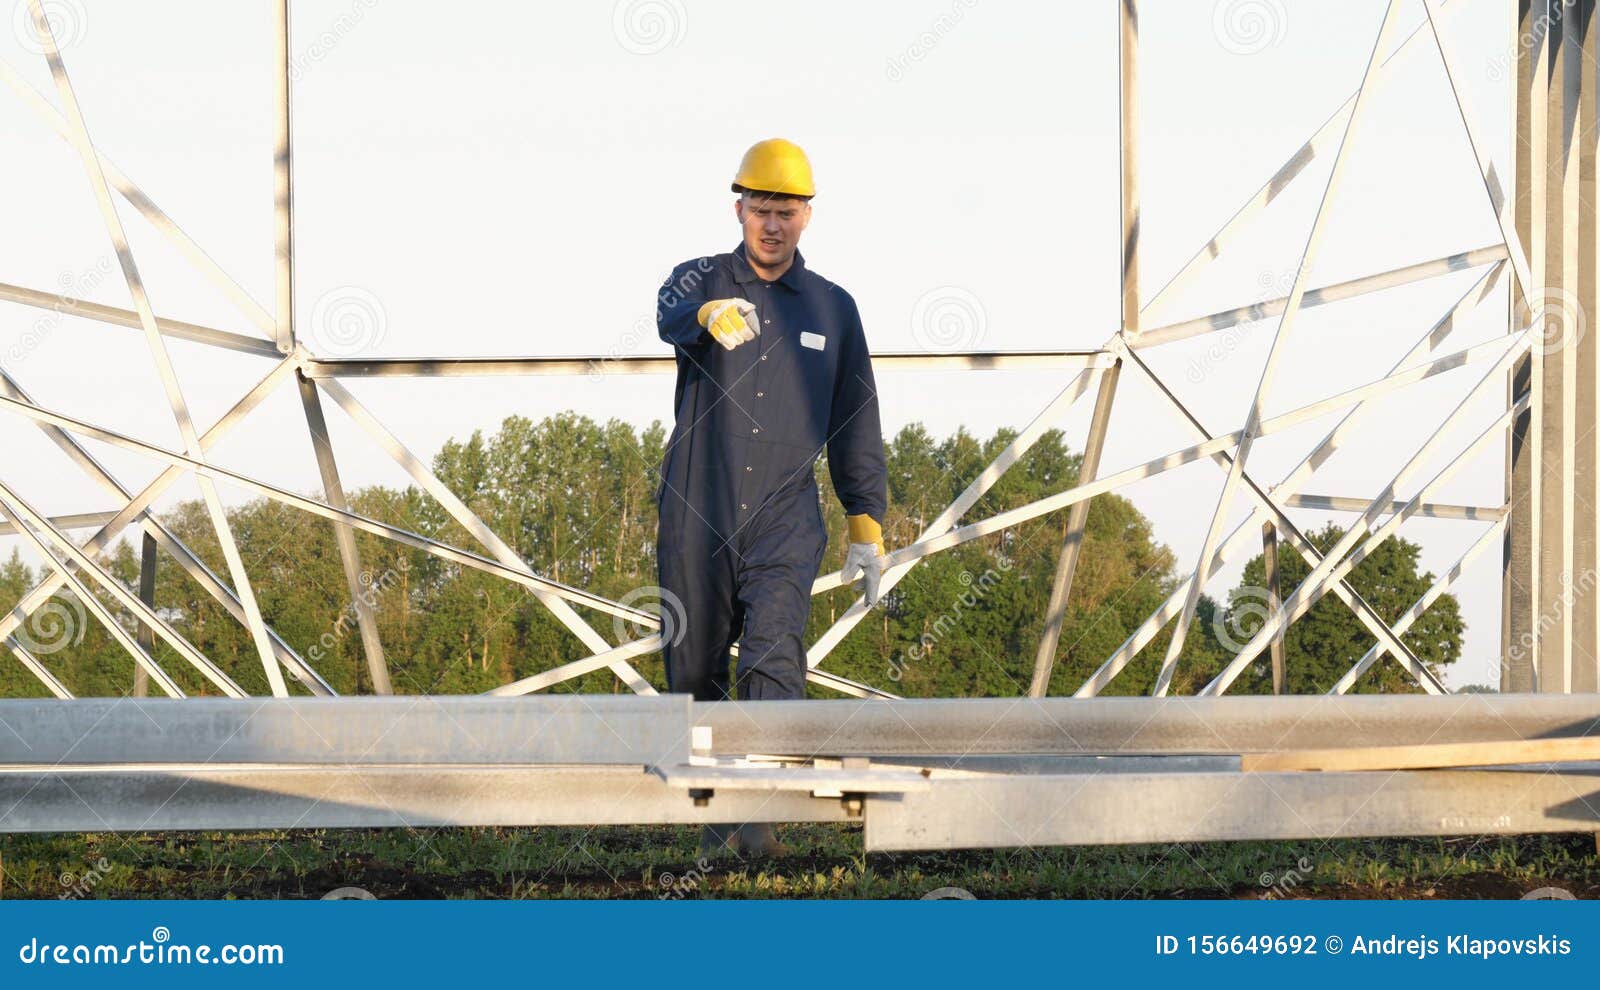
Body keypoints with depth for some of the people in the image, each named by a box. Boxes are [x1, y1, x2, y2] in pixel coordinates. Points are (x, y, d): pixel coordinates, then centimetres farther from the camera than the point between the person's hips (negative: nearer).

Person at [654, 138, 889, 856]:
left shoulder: (833, 309, 12)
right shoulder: (701, 279, 5)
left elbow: (856, 427, 17)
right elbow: (672, 315, -22)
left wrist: (866, 526, 11)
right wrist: (709, 314, -47)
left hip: (786, 526, 0)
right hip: (696, 520, 0)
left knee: (774, 661, -19)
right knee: (694, 670, 5)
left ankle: (757, 817, -26)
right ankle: (714, 816, 20)